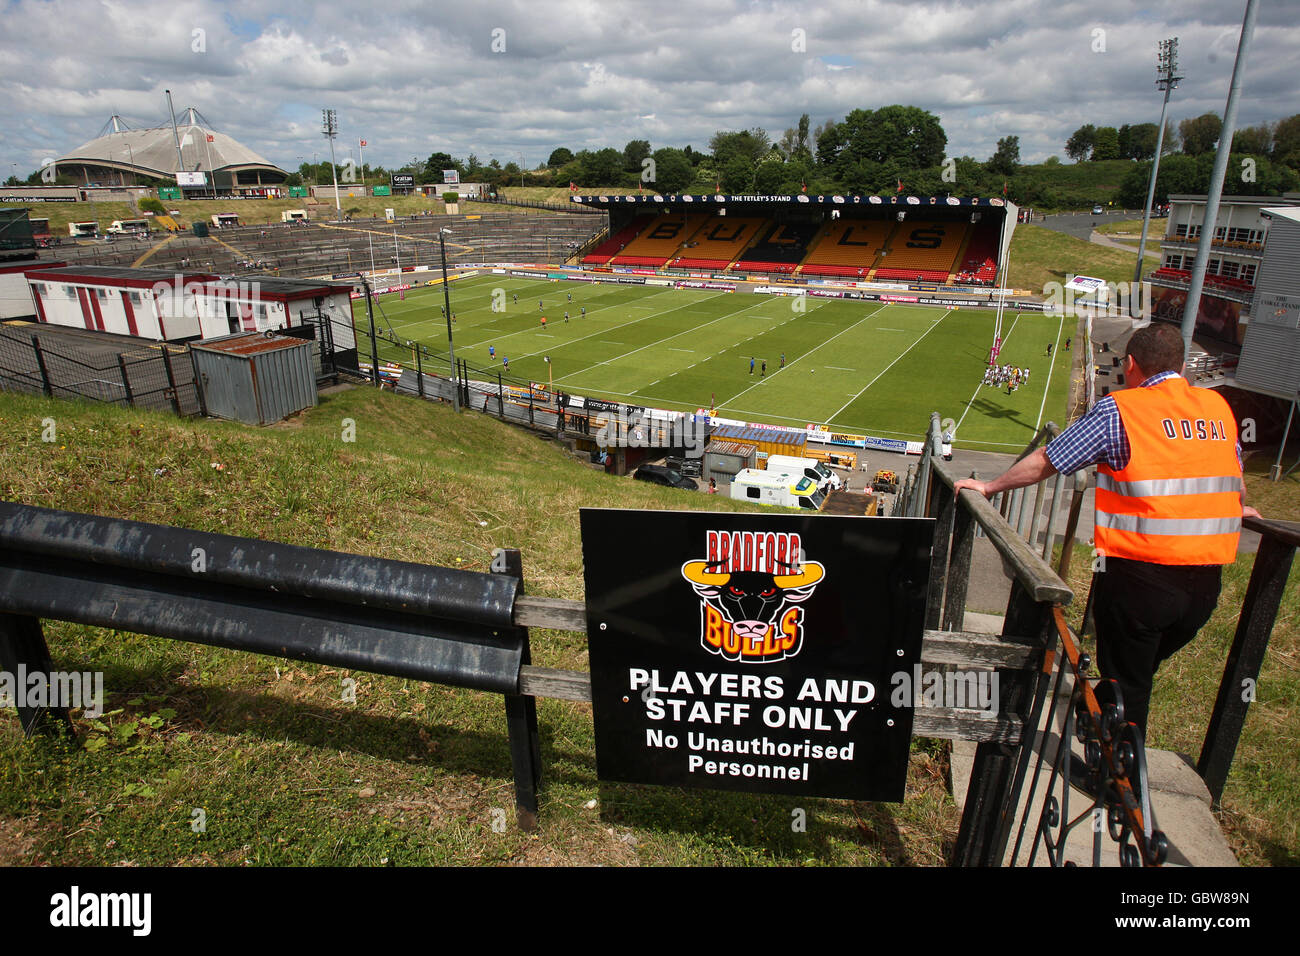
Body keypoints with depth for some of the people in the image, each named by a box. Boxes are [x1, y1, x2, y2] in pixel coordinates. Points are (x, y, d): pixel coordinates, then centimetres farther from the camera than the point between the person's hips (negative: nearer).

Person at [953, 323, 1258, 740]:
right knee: (1138, 675, 22)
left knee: (1125, 684, 10)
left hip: (1140, 576, -5)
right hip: (1207, 580, 6)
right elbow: (1233, 475, 25)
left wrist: (990, 486, 11)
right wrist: (1238, 508, 47)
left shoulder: (1119, 410, -8)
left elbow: (1044, 462, -4)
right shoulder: (1218, 406, 9)